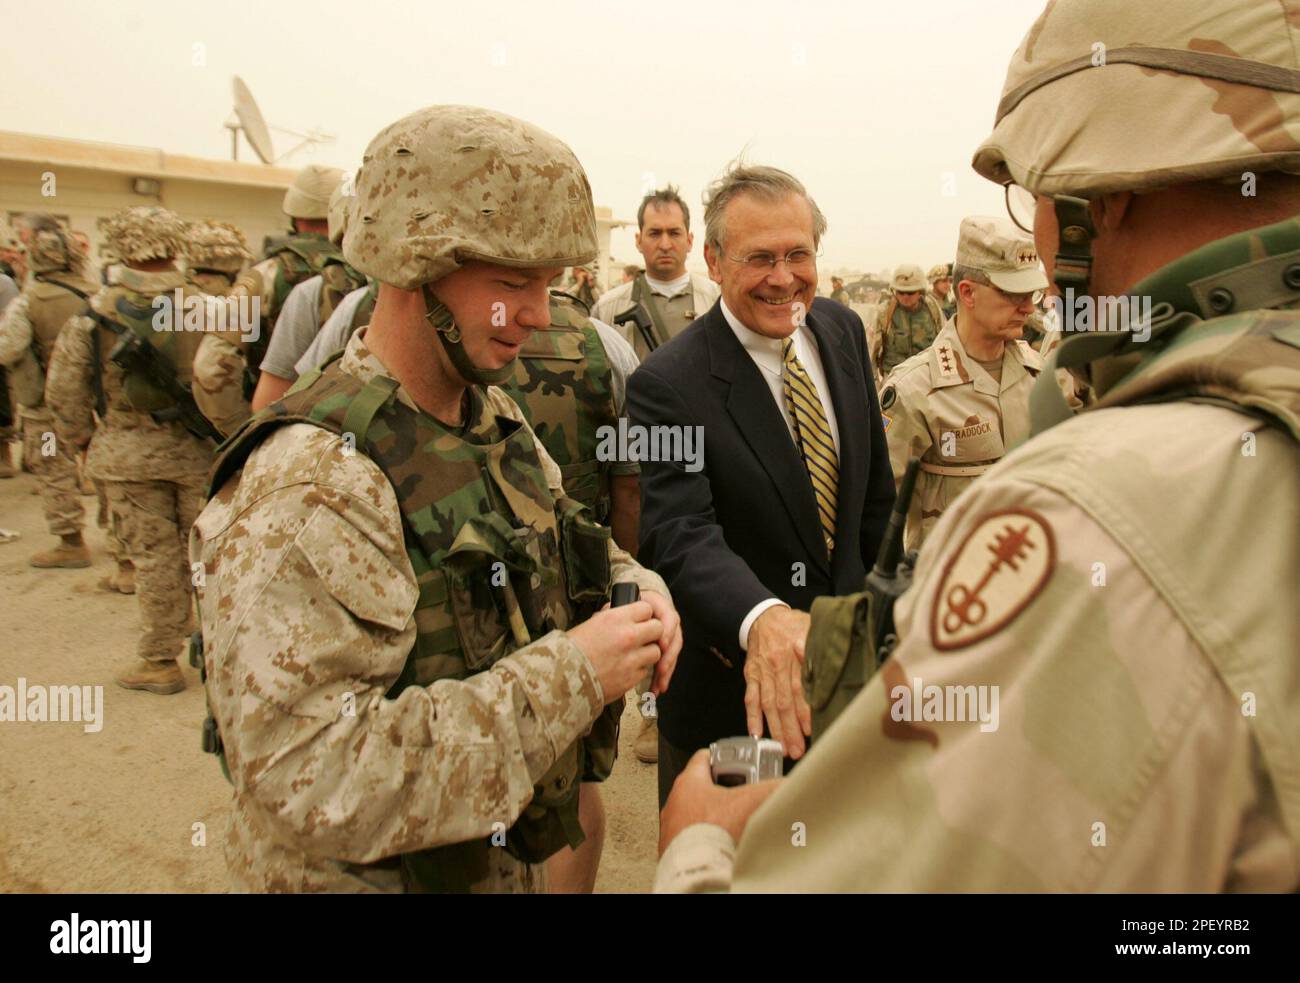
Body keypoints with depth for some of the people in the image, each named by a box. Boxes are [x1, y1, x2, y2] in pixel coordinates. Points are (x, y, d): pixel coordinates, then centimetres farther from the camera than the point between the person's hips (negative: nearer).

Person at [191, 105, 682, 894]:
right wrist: (570, 675, -30)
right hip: (372, 870, -7)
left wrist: (632, 587, -10)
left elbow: (561, 551, 13)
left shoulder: (493, 415, 0)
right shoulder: (312, 479, -28)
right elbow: (306, 776, -32)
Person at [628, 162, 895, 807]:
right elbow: (679, 533, -35)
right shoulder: (667, 384, -23)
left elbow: (876, 485, 8)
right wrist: (762, 620, -53)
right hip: (729, 691, -5)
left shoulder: (843, 330, -2)